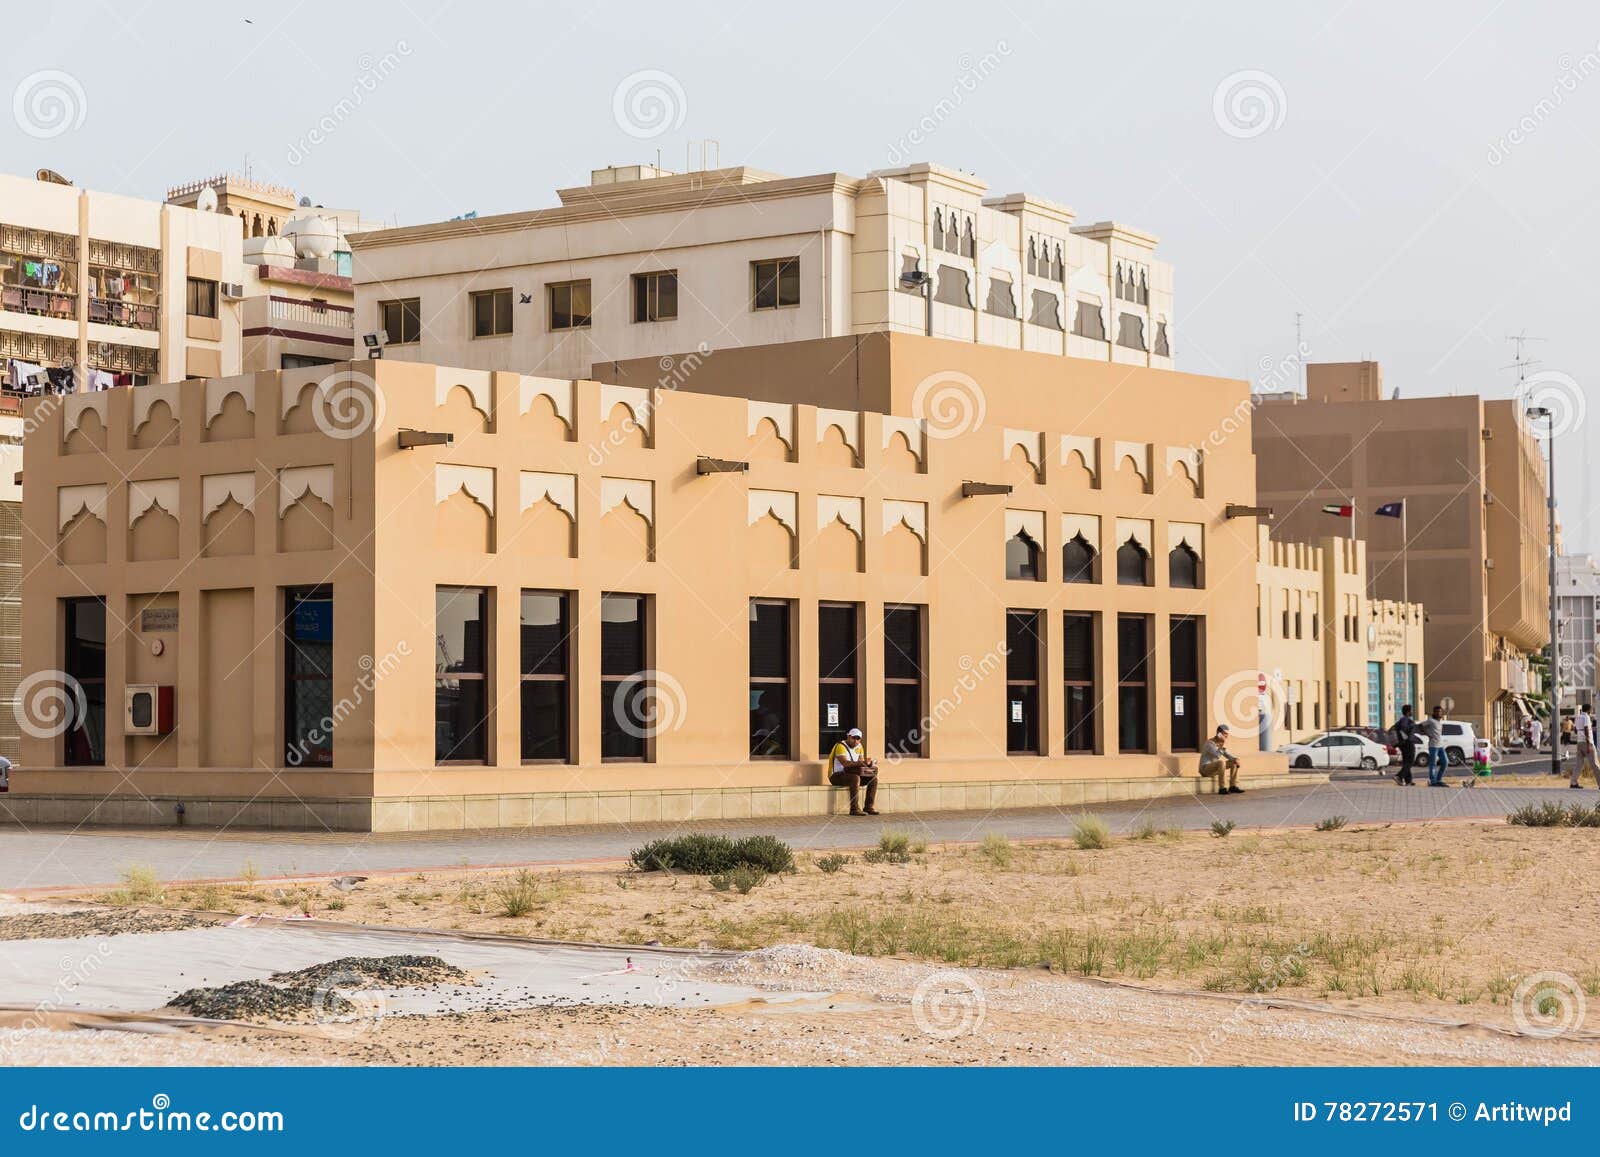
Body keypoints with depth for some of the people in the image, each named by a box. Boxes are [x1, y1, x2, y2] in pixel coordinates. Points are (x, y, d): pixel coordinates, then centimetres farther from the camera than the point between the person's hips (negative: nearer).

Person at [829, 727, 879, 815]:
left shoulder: (859, 746, 11)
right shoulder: (841, 746, -16)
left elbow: (861, 761, 8)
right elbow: (845, 763, -30)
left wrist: (868, 763, -16)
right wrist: (860, 763, -40)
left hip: (850, 774, 8)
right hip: (837, 776, -8)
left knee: (873, 779, -7)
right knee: (855, 778, -36)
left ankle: (869, 807, -6)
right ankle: (854, 809, -35)